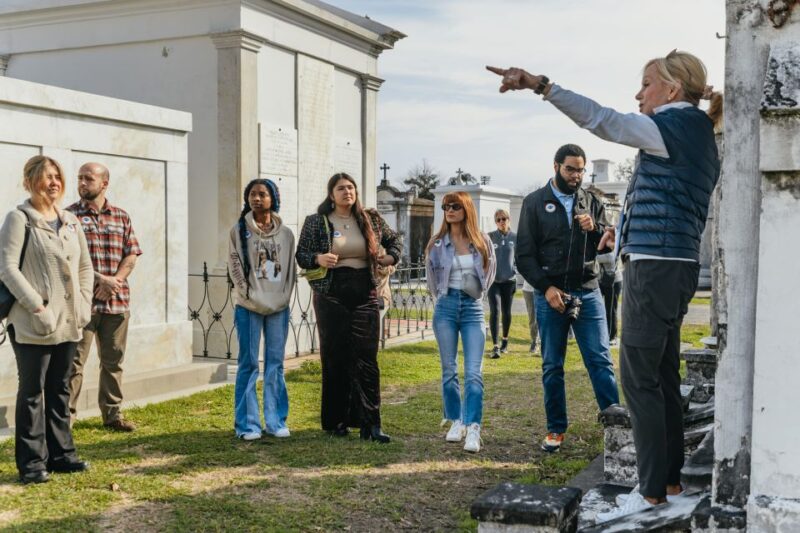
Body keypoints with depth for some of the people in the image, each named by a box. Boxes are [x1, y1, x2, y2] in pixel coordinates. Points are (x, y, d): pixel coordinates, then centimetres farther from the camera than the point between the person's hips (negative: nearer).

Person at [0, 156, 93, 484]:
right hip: (32, 325, -6)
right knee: (32, 392, 2)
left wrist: (85, 303, 7)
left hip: (69, 322, 6)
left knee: (60, 390, 14)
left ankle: (61, 454, 23)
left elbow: (85, 266, 19)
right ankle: (32, 462, 10)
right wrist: (37, 307, -18)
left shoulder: (70, 221, 13)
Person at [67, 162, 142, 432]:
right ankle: (66, 416, 4)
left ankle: (113, 414, 20)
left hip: (117, 301, 4)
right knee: (74, 361, -2)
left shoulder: (121, 217, 12)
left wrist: (114, 282, -8)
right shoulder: (69, 215, 0)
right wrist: (99, 279, -15)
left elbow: (131, 255, 8)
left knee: (113, 361, 11)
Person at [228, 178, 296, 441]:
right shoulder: (239, 230, 1)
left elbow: (290, 269, 9)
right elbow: (235, 267, -3)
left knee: (275, 364, 5)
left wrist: (283, 297, -3)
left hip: (279, 306, 3)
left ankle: (276, 421, 10)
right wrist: (252, 298, -10)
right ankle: (248, 424, 2)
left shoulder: (286, 233, 9)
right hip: (249, 306, -2)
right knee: (249, 364, -2)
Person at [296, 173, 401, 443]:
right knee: (334, 357, 2)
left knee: (367, 358, -3)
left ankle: (370, 424, -2)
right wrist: (318, 259, -15)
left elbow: (395, 239, 23)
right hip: (331, 294, -1)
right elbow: (300, 255, 6)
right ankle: (336, 421, 12)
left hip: (364, 294, 1)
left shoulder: (371, 220, 9)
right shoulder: (315, 222, 4)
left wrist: (391, 257, 3)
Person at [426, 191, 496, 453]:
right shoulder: (437, 244, 2)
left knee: (474, 372, -9)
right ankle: (456, 422, 18)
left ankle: (473, 429, -12)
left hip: (473, 307, -1)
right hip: (446, 306, 1)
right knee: (449, 370, 5)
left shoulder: (482, 242, 1)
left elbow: (490, 272, 16)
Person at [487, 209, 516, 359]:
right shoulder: (490, 237, -3)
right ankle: (495, 346, -13)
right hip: (493, 280, -2)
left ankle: (505, 340, 33)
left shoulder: (515, 238, 1)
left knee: (506, 312, 12)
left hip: (509, 280, 2)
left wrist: (515, 270, -1)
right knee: (494, 312, -12)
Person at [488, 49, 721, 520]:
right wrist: (631, 229, 27)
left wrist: (541, 85, -28)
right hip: (676, 267, 10)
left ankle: (652, 490, -2)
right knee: (663, 377, 12)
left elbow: (603, 120, -21)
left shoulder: (676, 125, -8)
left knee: (639, 379, -6)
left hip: (654, 268, -10)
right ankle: (670, 478, 19)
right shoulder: (699, 135, 18)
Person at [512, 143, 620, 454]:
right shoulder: (535, 203, 3)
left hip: (588, 292, 1)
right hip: (550, 294, -1)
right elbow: (524, 255, 0)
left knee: (600, 360, -3)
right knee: (552, 366, 6)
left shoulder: (591, 202, 10)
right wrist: (546, 288, -11)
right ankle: (556, 429, 15)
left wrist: (594, 229, -12)